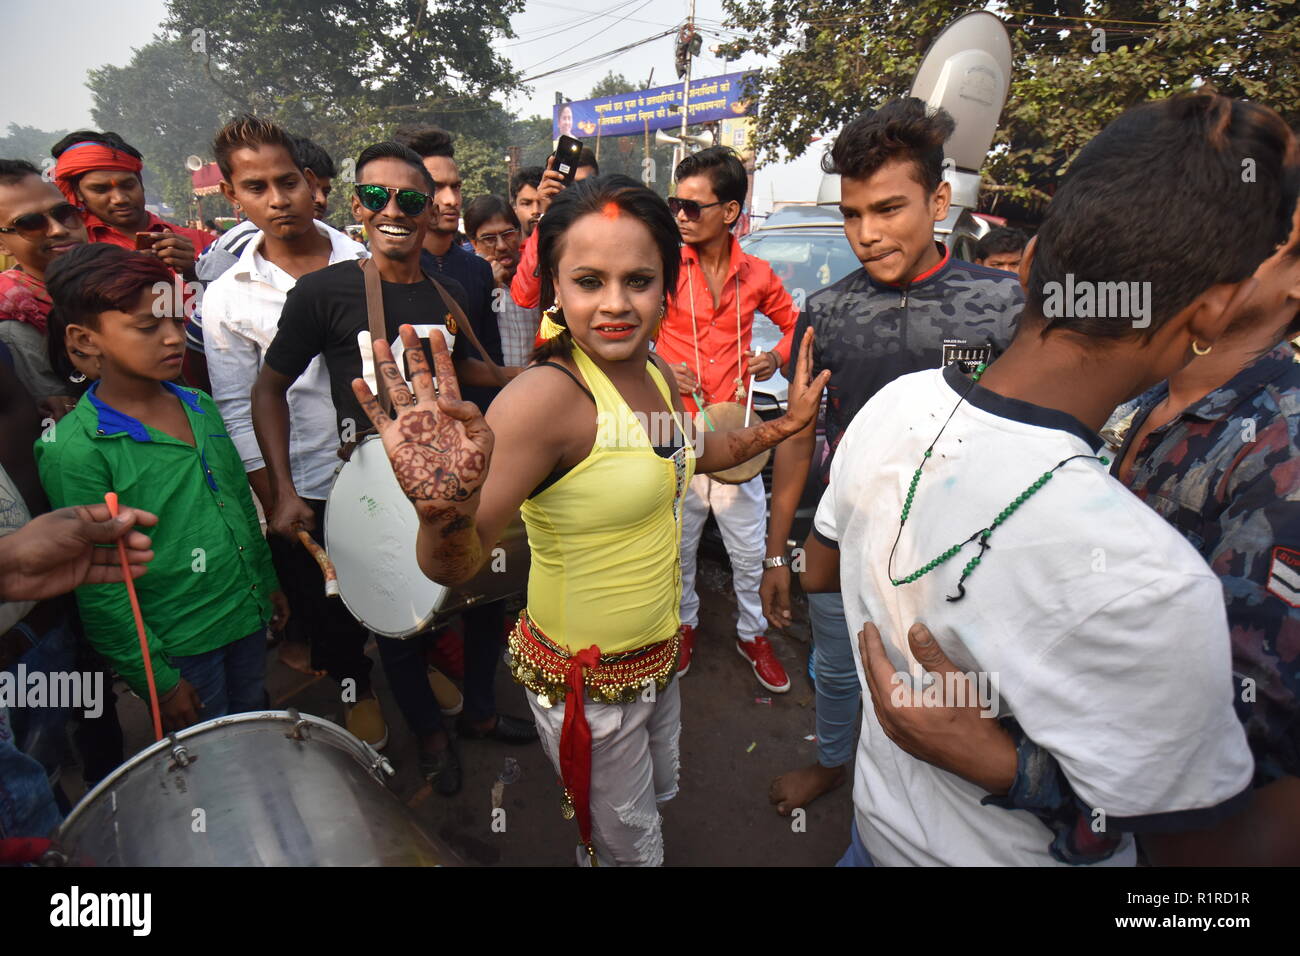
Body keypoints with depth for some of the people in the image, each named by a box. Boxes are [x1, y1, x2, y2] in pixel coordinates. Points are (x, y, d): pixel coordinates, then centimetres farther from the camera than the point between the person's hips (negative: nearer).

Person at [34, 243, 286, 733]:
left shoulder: (201, 406, 1)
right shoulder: (74, 450, -18)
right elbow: (97, 587, -16)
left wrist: (269, 581, 15)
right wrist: (156, 679, -12)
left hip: (249, 617, 6)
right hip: (179, 648, -5)